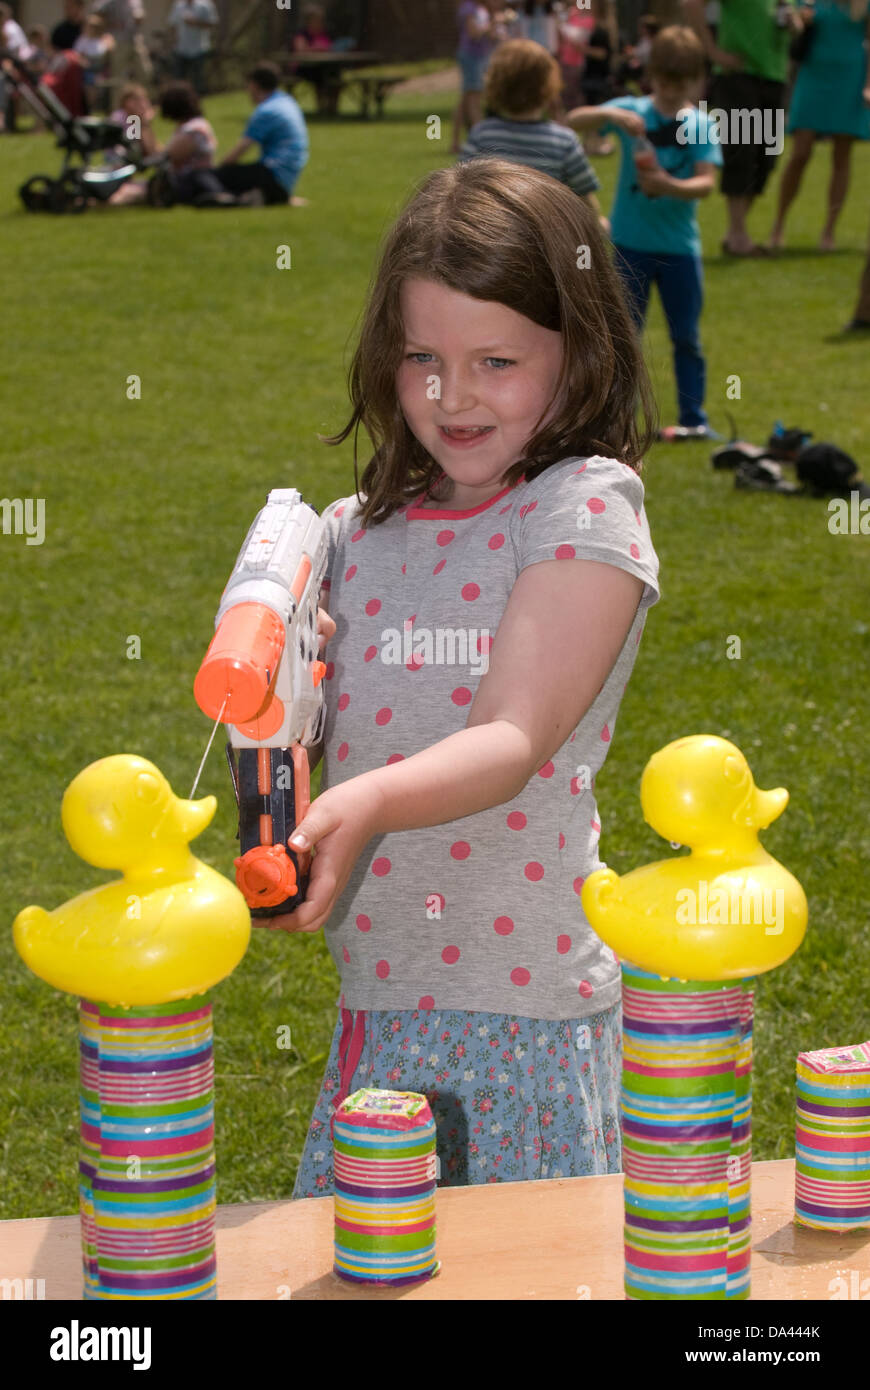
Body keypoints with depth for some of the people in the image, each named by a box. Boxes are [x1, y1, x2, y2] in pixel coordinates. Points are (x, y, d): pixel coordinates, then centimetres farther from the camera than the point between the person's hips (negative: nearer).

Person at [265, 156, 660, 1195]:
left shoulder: (587, 505, -7)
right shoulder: (358, 528, 10)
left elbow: (514, 740, -18)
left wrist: (364, 804, -35)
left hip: (529, 1010, -5)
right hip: (375, 999, 5)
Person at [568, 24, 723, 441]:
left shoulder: (700, 125, -3)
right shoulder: (632, 111, -2)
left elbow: (706, 183, -13)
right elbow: (573, 120, -10)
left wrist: (670, 186, -32)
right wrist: (608, 114, -28)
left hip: (679, 246, 0)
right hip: (631, 244, 0)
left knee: (686, 337, 9)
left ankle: (693, 418, 19)